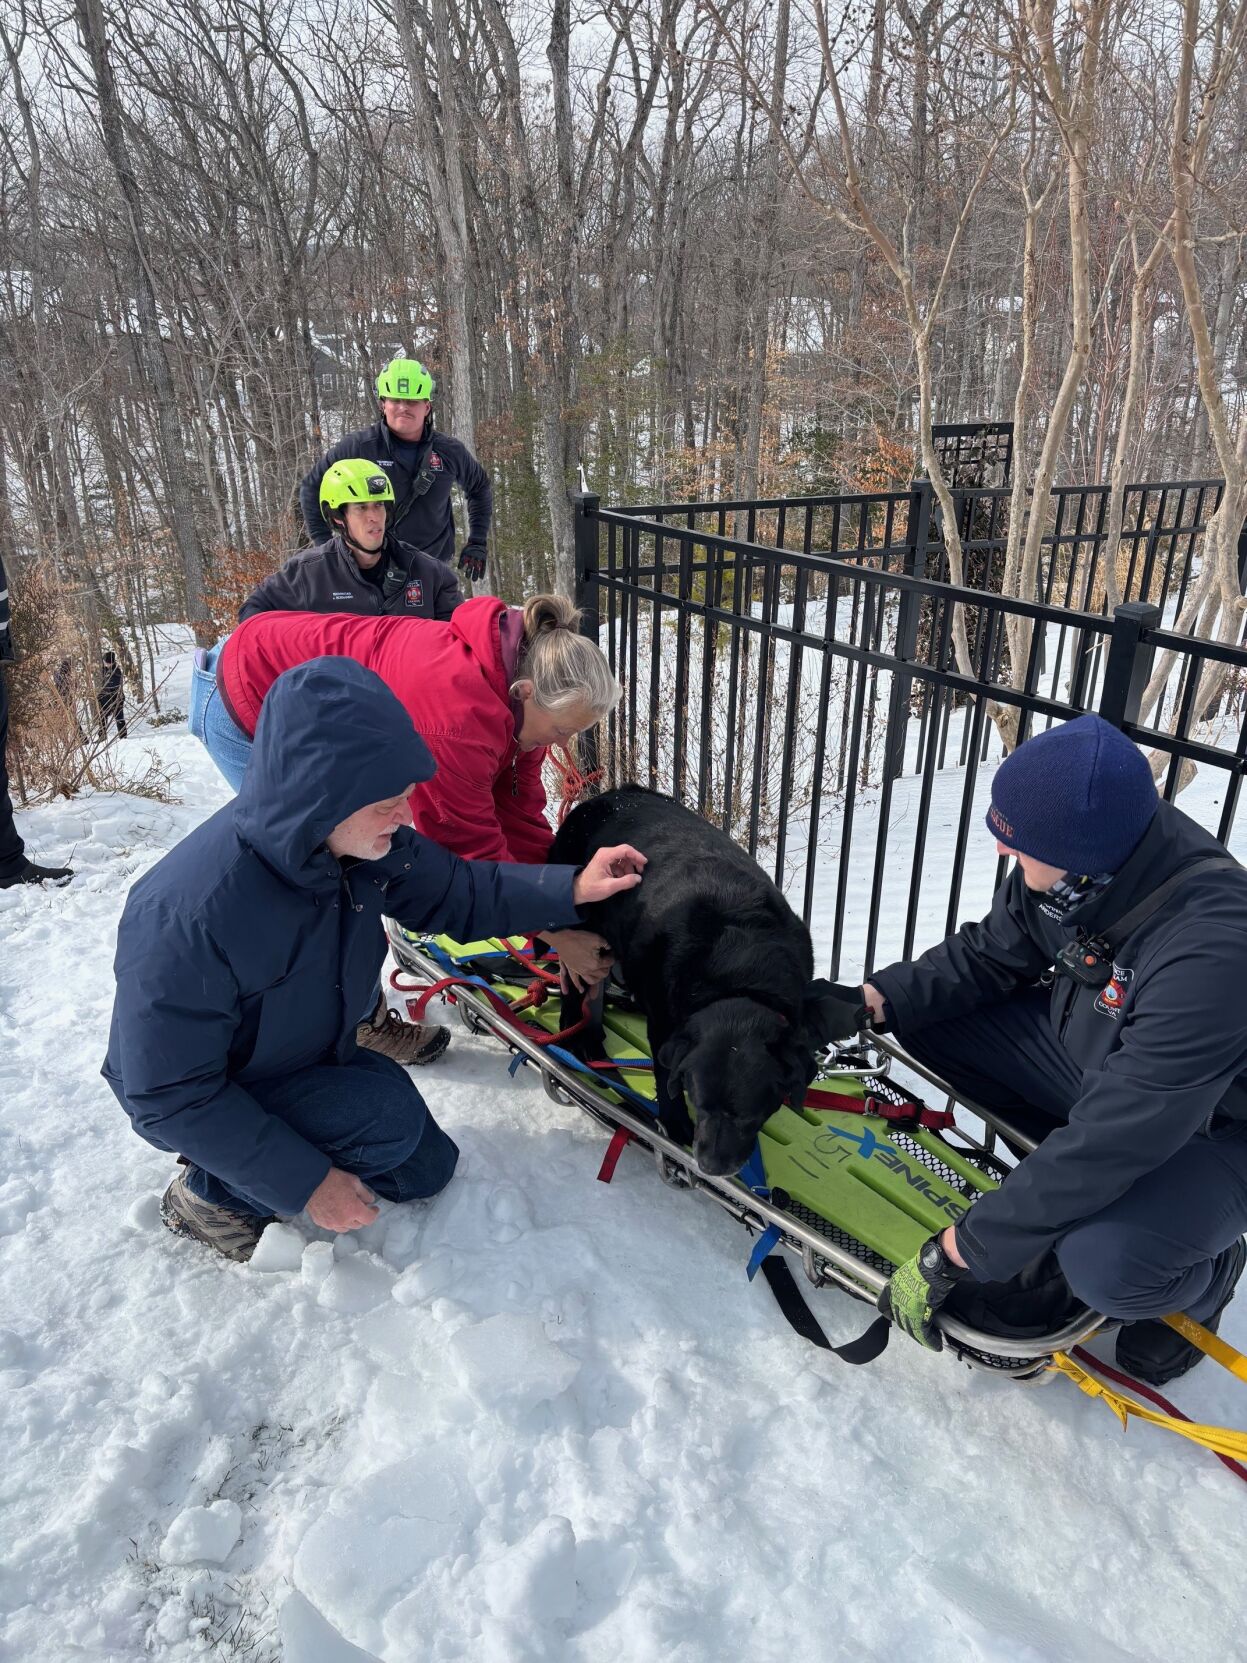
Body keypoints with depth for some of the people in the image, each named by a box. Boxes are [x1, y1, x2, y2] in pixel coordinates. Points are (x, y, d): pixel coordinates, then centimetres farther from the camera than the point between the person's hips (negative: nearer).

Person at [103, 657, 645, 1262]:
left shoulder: (367, 839, -21)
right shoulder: (185, 917, -39)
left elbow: (455, 893, -2)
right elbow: (170, 1095, -29)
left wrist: (573, 888, -13)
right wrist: (306, 1183, -26)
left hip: (309, 1055, 7)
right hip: (195, 1094, -6)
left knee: (427, 1171, 11)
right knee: (388, 1110, -27)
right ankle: (209, 1192, -4)